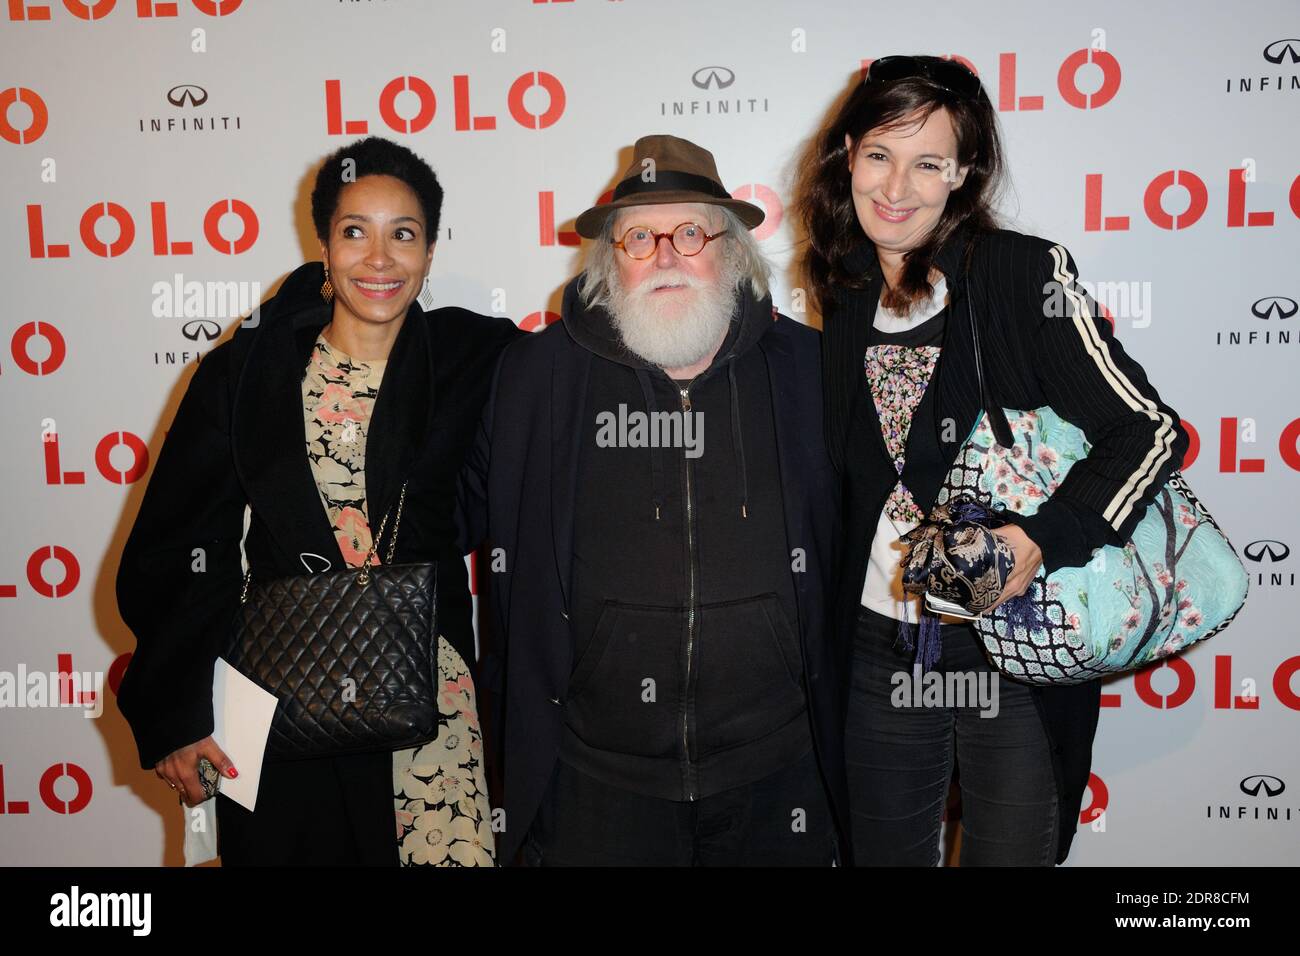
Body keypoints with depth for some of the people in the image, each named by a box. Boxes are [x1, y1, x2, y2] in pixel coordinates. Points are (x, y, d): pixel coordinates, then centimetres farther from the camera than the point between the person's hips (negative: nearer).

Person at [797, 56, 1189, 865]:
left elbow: (1149, 429, -15)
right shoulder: (846, 300, 4)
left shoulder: (1023, 274, -11)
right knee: (885, 849, 18)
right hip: (882, 645, 5)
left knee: (1011, 851, 11)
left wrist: (1043, 541, -28)